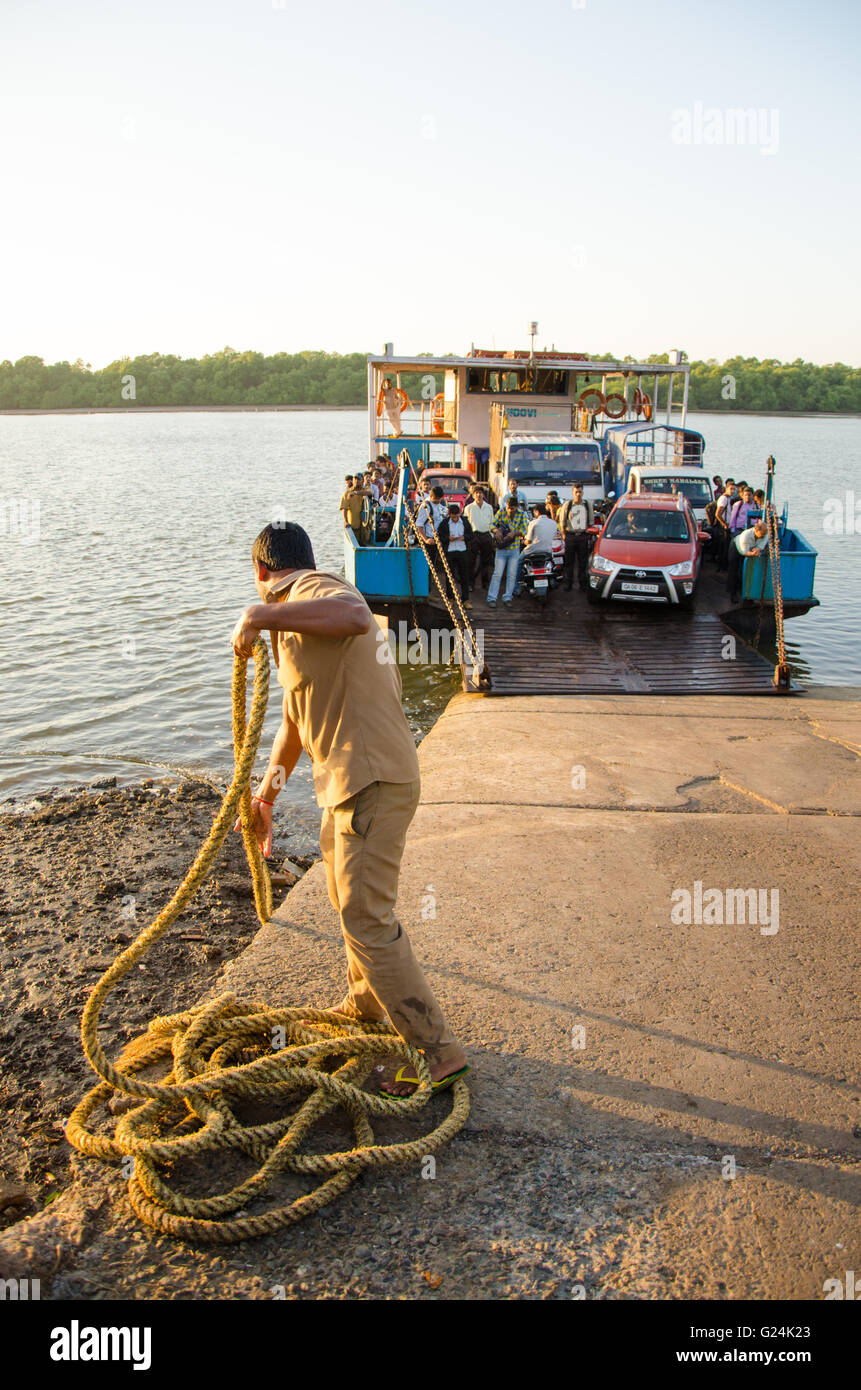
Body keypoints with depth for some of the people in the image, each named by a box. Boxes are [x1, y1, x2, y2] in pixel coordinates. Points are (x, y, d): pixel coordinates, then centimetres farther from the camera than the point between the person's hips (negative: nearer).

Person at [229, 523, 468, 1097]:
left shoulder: (313, 590, -12)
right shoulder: (294, 622, 20)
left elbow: (357, 617, -38)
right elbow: (296, 716, 29)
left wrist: (260, 615, -31)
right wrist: (266, 793, 36)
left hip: (374, 780, -11)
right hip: (349, 778, 11)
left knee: (367, 917, -8)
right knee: (347, 895, 26)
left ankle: (439, 1051, 1)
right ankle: (364, 1003, 48)